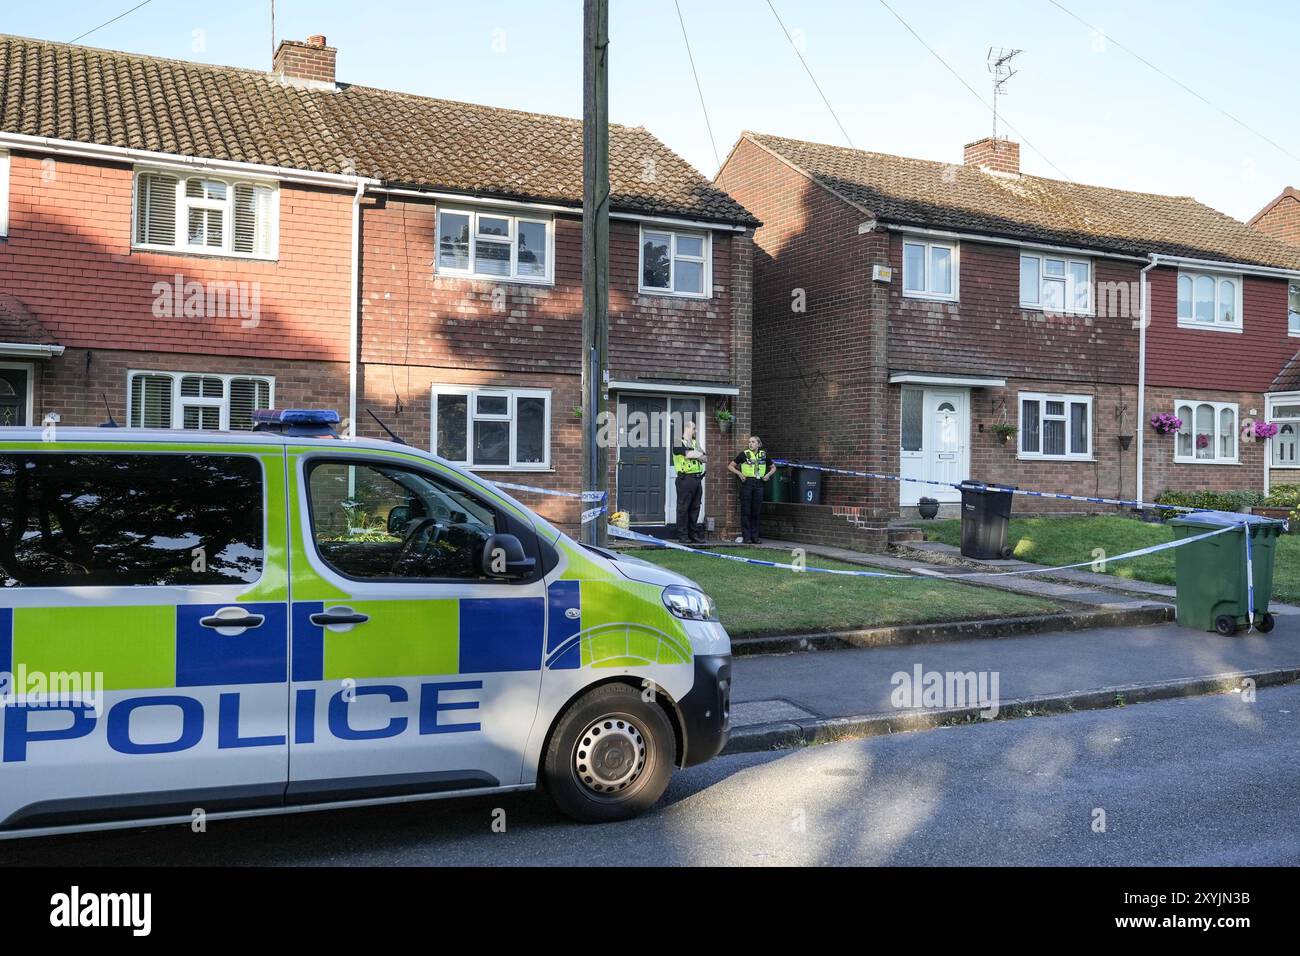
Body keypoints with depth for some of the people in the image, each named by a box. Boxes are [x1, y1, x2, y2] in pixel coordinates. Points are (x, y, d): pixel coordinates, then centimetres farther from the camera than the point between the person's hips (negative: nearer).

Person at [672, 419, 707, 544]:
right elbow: (689, 454, -18)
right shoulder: (678, 443, -4)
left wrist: (694, 455, -5)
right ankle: (682, 536, -2)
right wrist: (698, 454, -1)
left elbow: (704, 458, 12)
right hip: (685, 478, -8)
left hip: (697, 478, 8)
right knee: (683, 508, -5)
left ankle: (693, 534, 14)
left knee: (695, 507, 8)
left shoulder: (695, 443, 22)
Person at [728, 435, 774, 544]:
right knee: (746, 511, -2)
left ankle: (755, 536, 12)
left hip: (758, 485, 3)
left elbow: (773, 467, 23)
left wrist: (768, 474, 5)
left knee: (756, 512, 6)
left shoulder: (763, 455, 9)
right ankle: (746, 536, 2)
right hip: (747, 483, -3)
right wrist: (739, 474, -10)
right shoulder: (744, 454, 0)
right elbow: (730, 466, 3)